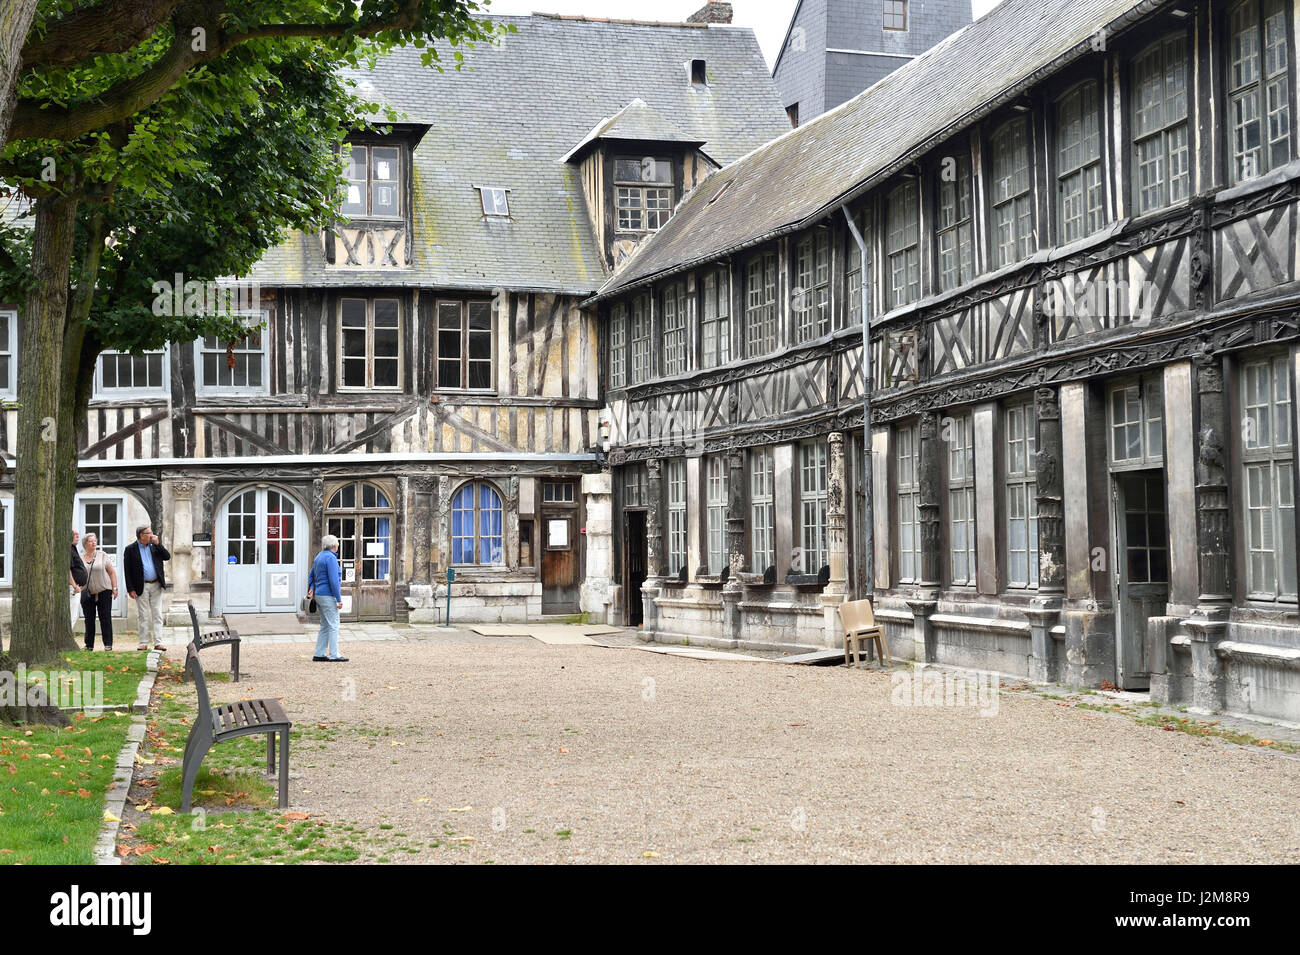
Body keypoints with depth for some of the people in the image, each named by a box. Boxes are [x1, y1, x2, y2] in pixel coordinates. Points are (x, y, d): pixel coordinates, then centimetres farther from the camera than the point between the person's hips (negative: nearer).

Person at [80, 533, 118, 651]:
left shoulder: (103, 555, 3)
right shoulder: (80, 558, 6)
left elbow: (112, 572, 3)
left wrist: (115, 588, -3)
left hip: (104, 591, -1)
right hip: (87, 592, 2)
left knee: (105, 618, -3)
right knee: (89, 619, 5)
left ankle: (108, 644, 1)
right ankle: (89, 645, 12)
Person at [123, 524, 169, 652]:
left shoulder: (155, 545, 8)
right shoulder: (130, 549, -3)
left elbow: (167, 557, 1)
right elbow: (127, 571, -4)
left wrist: (158, 544, -8)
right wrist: (130, 589, -9)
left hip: (156, 585, 3)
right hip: (141, 587, -3)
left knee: (157, 615, 0)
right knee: (144, 617, 2)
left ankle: (158, 642, 0)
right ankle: (144, 643, 8)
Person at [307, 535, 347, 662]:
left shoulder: (319, 557, 16)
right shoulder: (331, 558, -15)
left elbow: (312, 576, 21)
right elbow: (333, 580, -20)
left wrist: (311, 589, 6)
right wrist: (339, 599, -18)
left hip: (319, 595, 10)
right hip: (328, 595, -10)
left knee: (325, 626, 13)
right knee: (333, 626, -6)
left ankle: (319, 654, 12)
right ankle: (334, 655, -6)